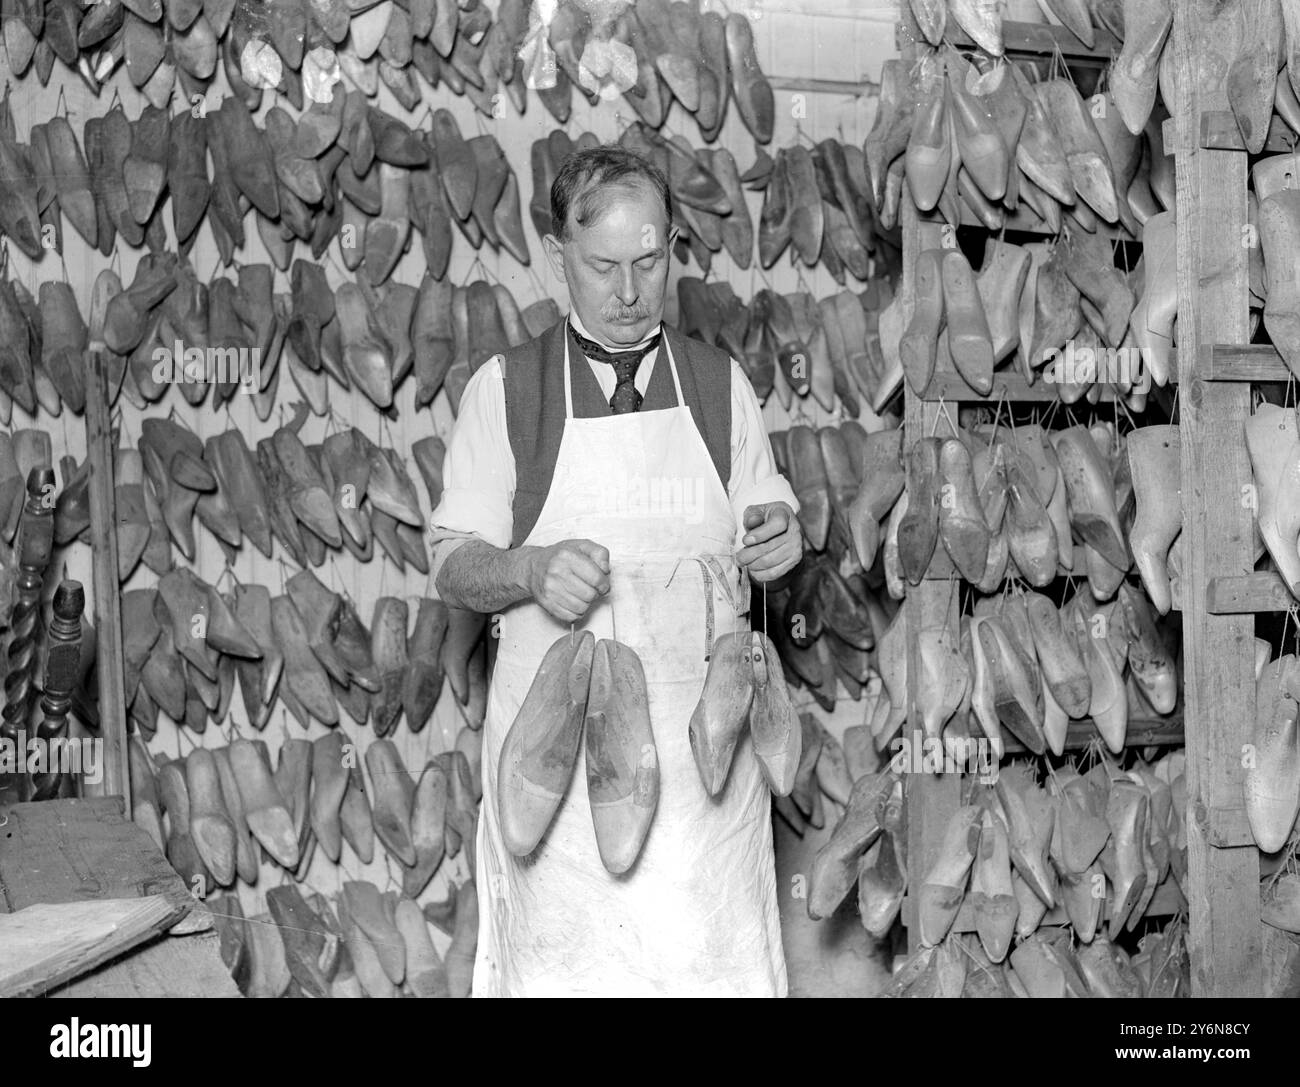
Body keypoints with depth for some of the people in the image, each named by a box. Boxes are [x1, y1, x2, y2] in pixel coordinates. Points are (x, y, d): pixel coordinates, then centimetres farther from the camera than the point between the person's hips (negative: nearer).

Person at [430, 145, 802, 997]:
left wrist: (781, 536, -9)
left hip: (702, 732, 1)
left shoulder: (720, 382, 7)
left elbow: (768, 515, 15)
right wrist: (532, 569, -19)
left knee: (714, 959, 1)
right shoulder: (505, 388, 2)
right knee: (564, 961, 2)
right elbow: (454, 564, 3)